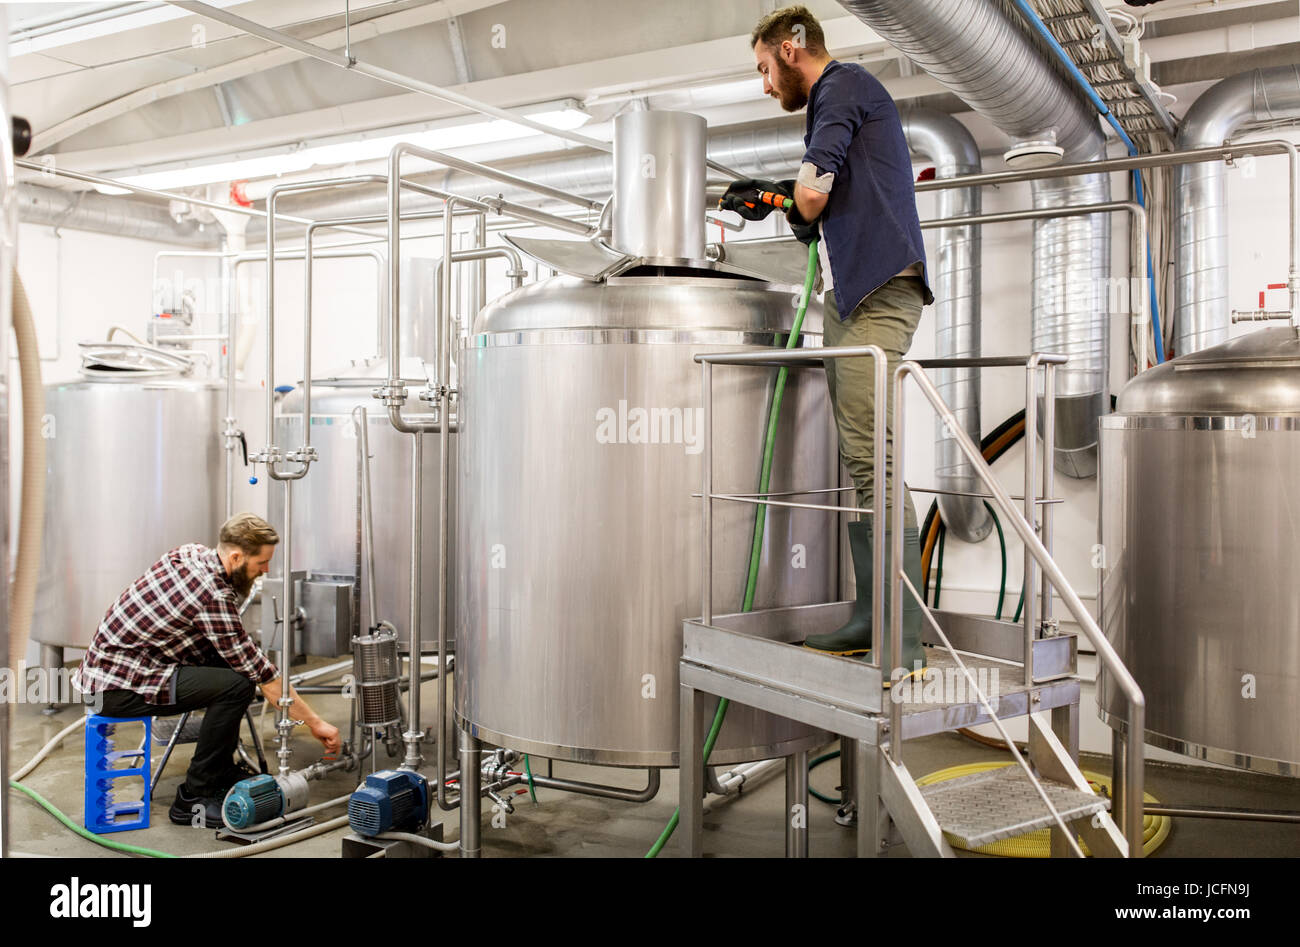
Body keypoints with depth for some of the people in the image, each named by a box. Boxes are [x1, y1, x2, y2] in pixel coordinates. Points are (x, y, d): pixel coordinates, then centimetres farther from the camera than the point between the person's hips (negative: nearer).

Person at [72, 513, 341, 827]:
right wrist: (315, 722, -12)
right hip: (117, 690, -10)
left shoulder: (190, 553, 3)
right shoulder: (213, 596, -23)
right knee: (236, 684, -20)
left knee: (226, 661, 9)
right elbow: (261, 673, -19)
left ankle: (221, 770, 18)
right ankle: (194, 800, -9)